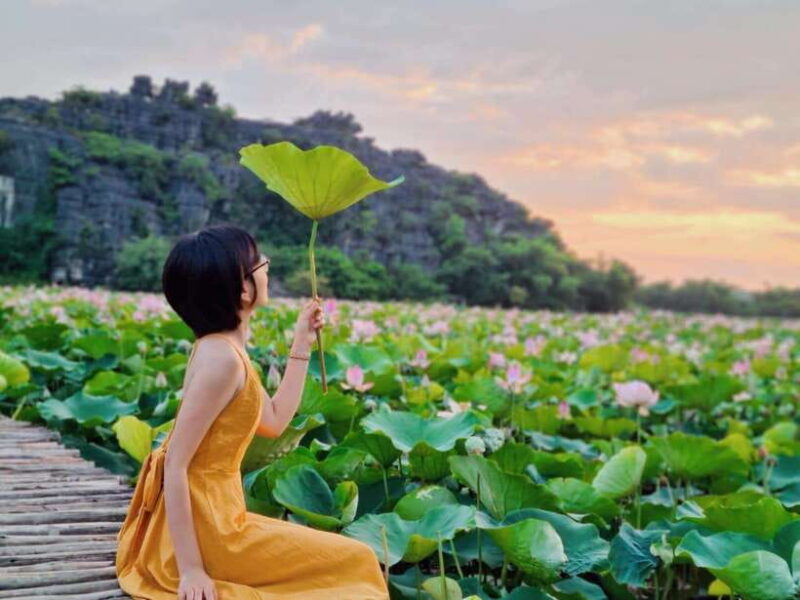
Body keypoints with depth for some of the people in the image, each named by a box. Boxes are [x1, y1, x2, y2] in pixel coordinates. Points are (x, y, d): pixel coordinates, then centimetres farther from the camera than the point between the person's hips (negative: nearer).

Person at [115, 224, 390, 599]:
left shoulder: (223, 348, 8)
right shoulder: (222, 358, -20)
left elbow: (274, 422, 16)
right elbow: (175, 465, -23)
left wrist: (302, 345, 16)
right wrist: (190, 569, -24)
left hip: (212, 516, 9)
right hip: (204, 528, -9)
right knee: (354, 561, -3)